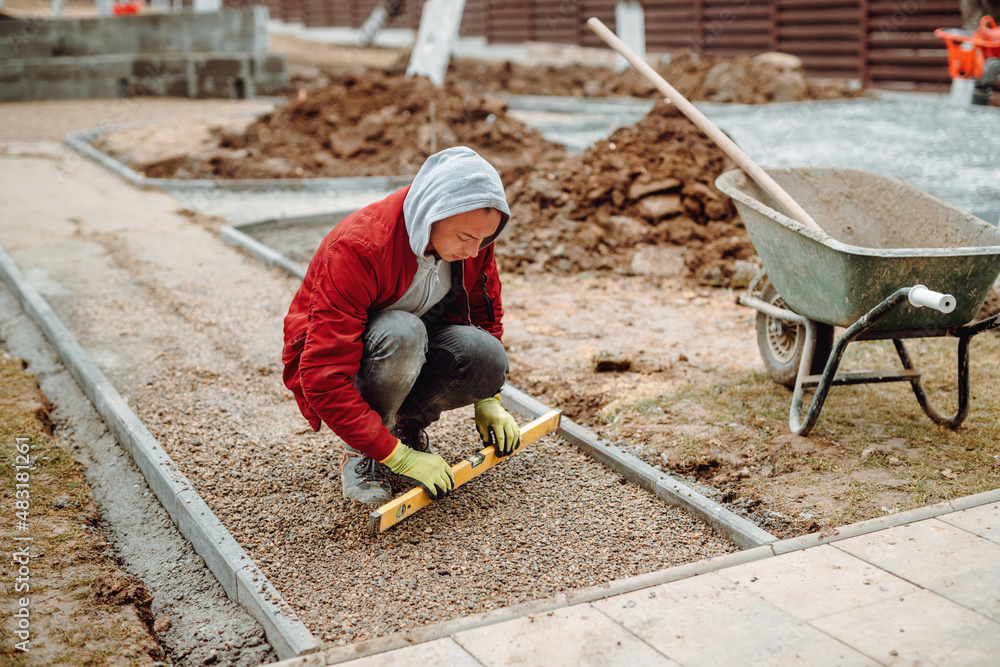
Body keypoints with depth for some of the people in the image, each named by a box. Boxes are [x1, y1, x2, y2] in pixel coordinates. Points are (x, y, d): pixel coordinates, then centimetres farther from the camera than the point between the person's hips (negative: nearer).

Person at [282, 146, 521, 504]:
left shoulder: (473, 238, -15)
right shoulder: (356, 249, -33)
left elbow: (486, 314, 6)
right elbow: (323, 379, -34)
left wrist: (487, 399, -5)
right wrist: (399, 457, -35)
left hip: (413, 353, 5)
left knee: (487, 356, -26)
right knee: (401, 333, -38)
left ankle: (407, 423, 3)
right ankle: (360, 453, -13)